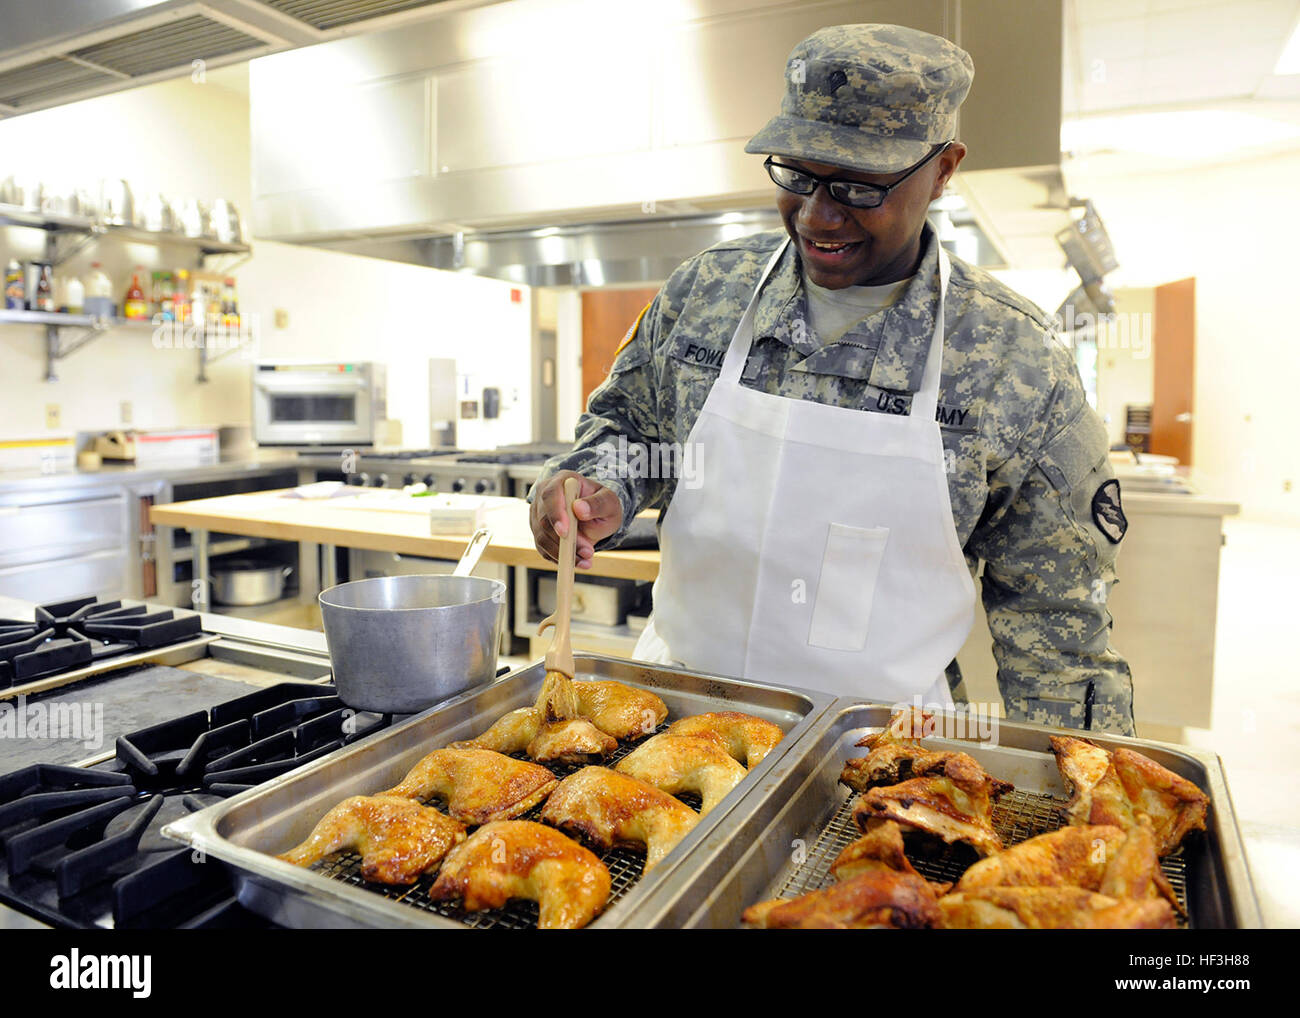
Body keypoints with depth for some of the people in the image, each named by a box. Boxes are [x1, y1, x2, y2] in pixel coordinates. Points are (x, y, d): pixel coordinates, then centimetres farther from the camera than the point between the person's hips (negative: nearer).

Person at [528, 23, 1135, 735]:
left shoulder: (1018, 361, -5)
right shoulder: (704, 289, 0)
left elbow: (1049, 608, 1)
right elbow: (627, 423, 14)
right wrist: (597, 492, -8)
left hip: (881, 730, -1)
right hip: (679, 701, 2)